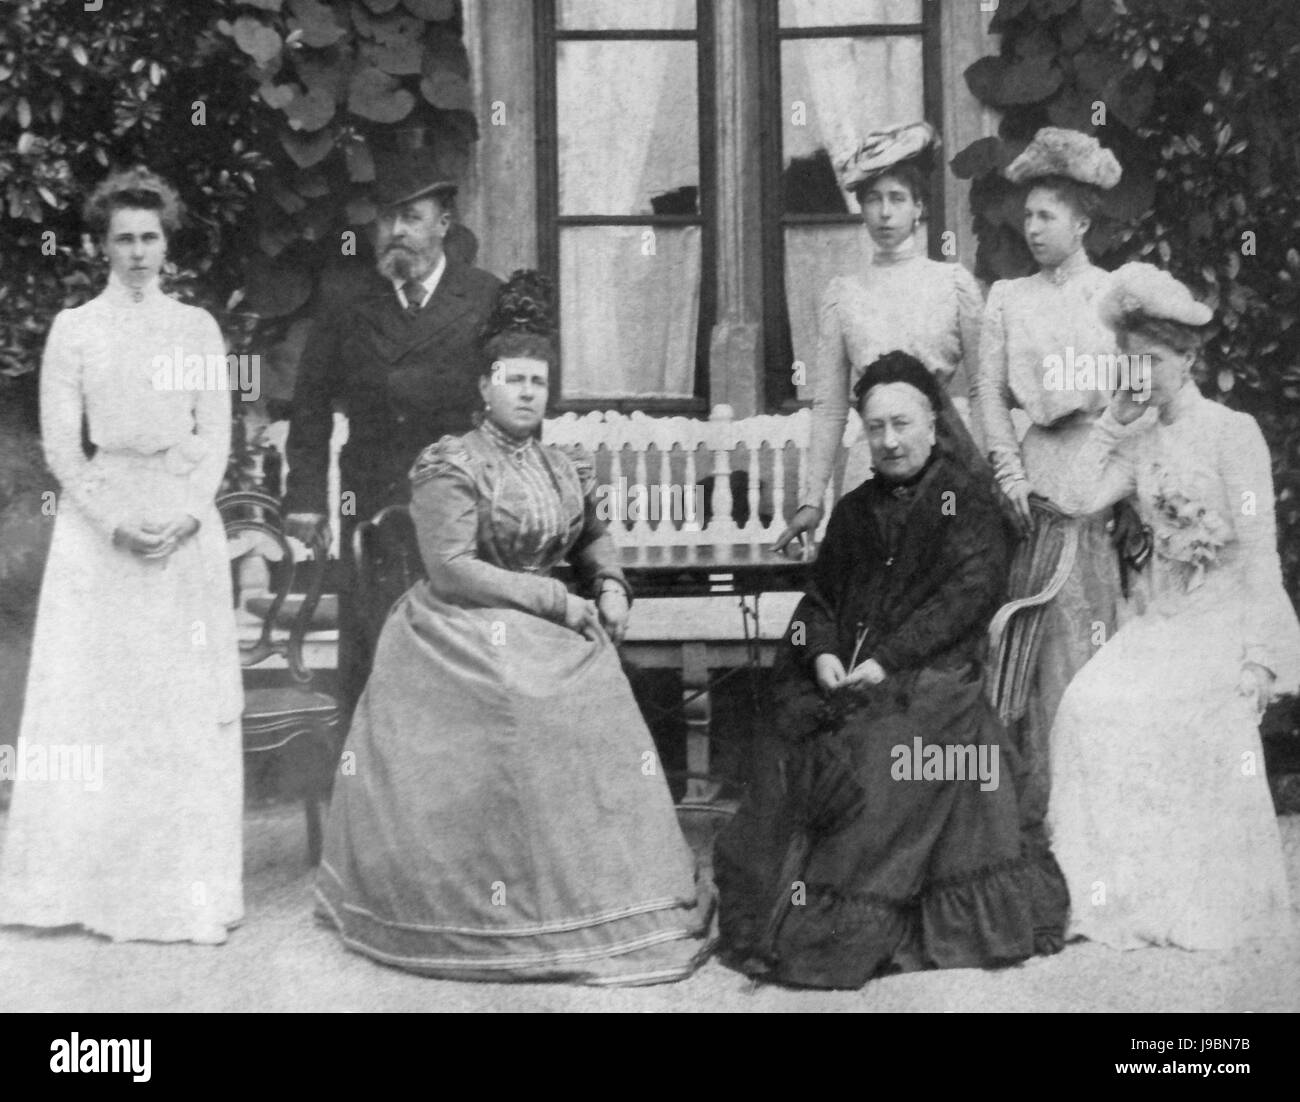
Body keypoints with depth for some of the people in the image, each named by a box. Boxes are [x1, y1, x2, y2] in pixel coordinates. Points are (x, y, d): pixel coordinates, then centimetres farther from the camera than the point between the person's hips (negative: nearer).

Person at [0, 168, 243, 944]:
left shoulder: (198, 327, 9)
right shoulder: (74, 329, 5)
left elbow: (218, 436, 5)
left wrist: (186, 516, -10)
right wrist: (115, 522, -11)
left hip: (186, 524, 1)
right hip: (98, 525, -1)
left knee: (188, 705, 1)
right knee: (94, 698, 0)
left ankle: (185, 886, 9)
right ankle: (88, 881, 9)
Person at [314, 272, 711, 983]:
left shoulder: (566, 470, 13)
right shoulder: (449, 465, -5)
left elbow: (592, 538, 28)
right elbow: (451, 570, -14)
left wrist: (609, 585, 5)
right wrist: (557, 600, -15)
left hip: (554, 634, 6)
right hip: (469, 640, -5)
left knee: (598, 736, -14)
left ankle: (625, 909, -6)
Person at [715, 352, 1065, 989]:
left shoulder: (968, 500, 6)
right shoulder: (854, 510, 23)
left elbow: (968, 595, -6)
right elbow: (819, 596, 20)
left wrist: (888, 661, -15)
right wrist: (822, 655, -3)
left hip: (933, 678, -5)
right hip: (840, 678, 5)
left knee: (880, 757, -31)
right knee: (784, 751, -20)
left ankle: (844, 937, -27)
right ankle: (768, 922, -16)